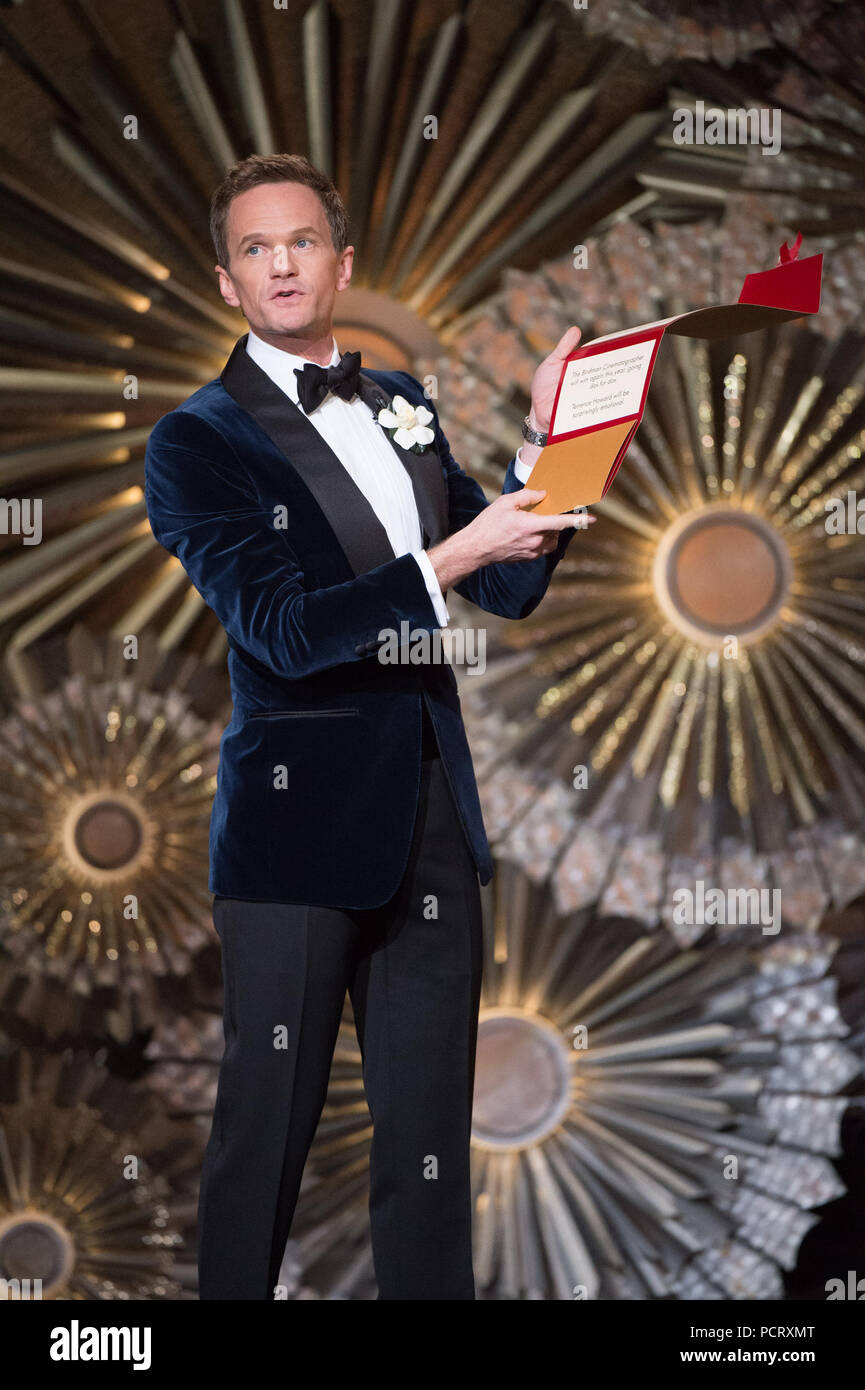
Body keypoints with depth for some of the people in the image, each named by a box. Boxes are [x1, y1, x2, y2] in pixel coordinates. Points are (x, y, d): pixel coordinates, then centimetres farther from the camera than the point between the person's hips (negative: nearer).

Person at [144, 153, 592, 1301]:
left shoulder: (405, 407, 14)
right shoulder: (198, 442, -3)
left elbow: (512, 589, 14)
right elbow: (283, 628, -15)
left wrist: (543, 444, -1)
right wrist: (451, 558, -23)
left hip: (435, 817, 5)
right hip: (300, 820, -5)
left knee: (431, 1138, 9)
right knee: (266, 1128, 3)